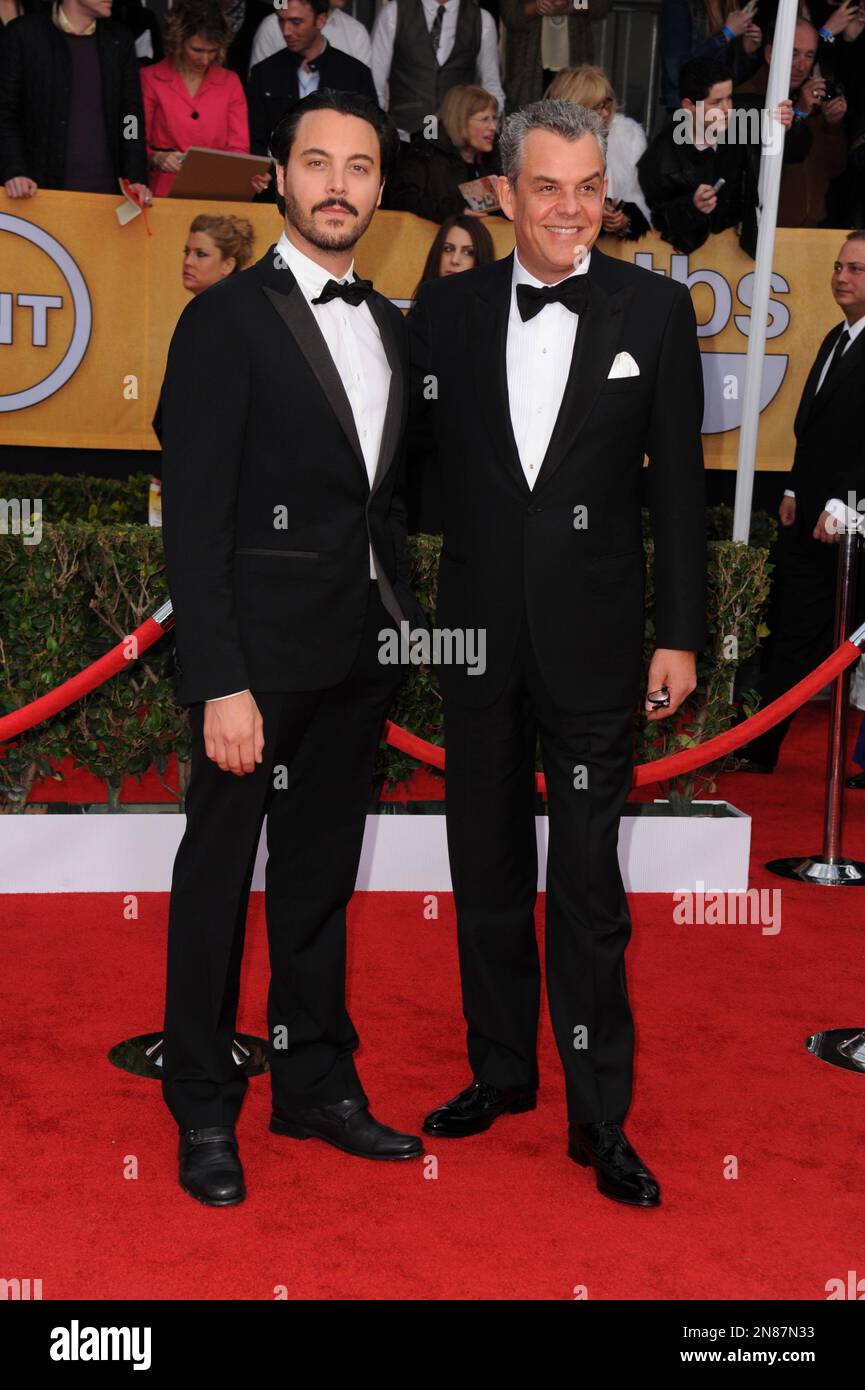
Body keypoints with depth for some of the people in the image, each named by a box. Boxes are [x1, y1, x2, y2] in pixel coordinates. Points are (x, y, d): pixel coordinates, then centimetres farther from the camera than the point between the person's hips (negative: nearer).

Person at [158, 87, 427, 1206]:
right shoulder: (225, 320, -8)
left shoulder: (390, 328, 13)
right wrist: (221, 683, -19)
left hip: (359, 654, 6)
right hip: (260, 654, -6)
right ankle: (203, 1111, 21)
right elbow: (193, 518, -14)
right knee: (219, 874, 6)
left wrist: (406, 620, 8)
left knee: (321, 873, 16)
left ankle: (316, 1083, 30)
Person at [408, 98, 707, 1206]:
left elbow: (678, 484, -1)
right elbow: (418, 459, 8)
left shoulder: (655, 309, -1)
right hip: (477, 629, 3)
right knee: (487, 867, 14)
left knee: (587, 885, 0)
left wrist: (680, 635, -4)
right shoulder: (446, 310, 3)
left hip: (593, 637, -3)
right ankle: (500, 1070, 31)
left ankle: (599, 1116, 13)